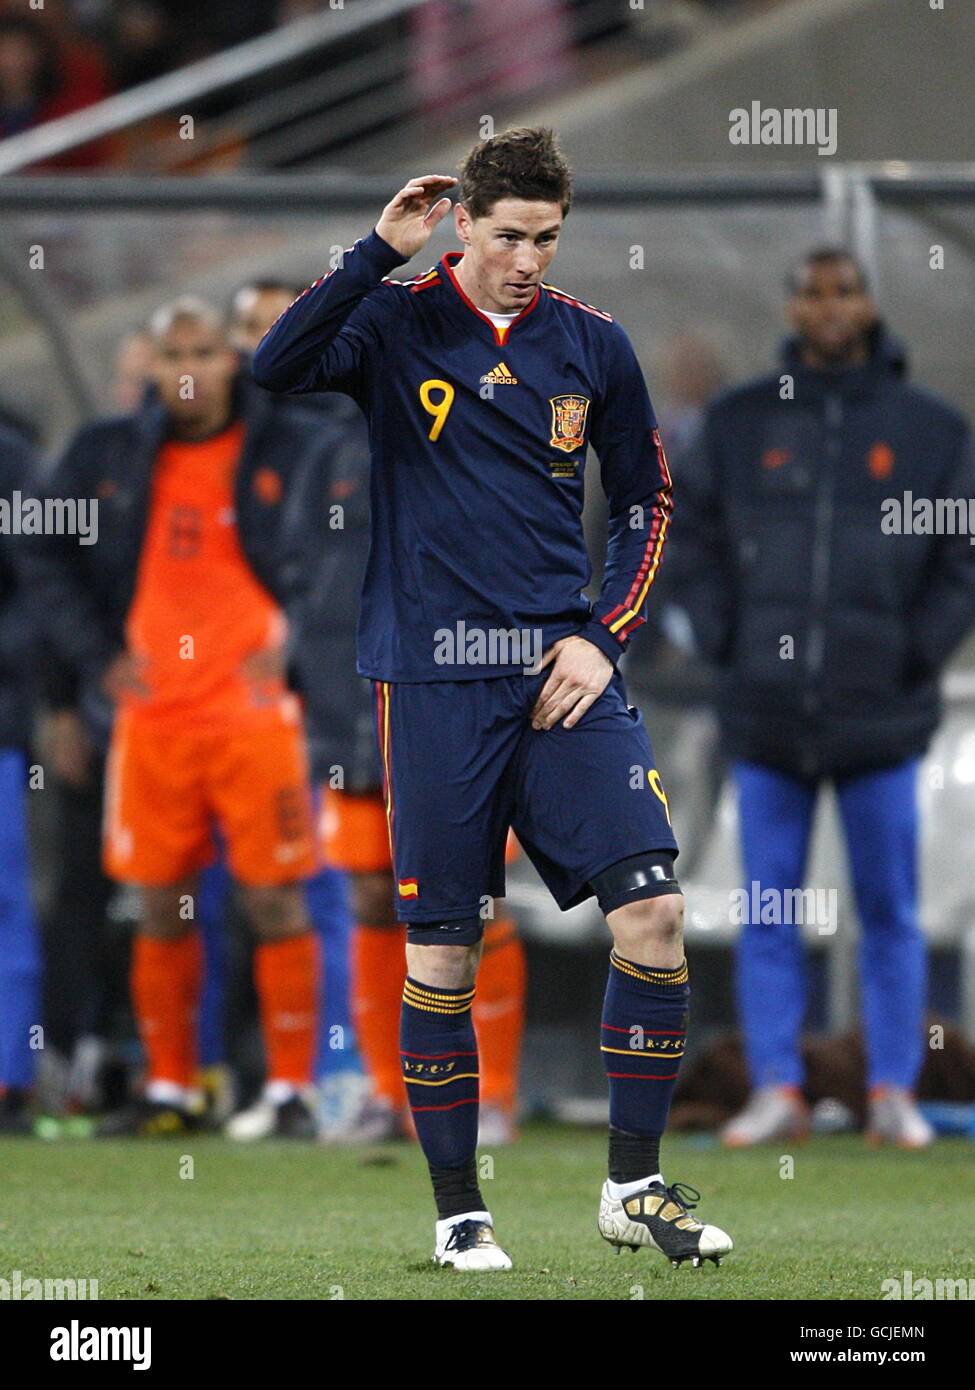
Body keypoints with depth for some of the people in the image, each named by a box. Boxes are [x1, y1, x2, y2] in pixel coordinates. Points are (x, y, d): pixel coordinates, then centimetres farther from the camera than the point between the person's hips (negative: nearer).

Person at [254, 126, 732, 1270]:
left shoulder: (593, 347, 8)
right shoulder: (398, 328, -1)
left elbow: (645, 501, 17)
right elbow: (277, 366, -20)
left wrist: (603, 638, 4)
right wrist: (379, 253, -20)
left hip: (562, 670, 3)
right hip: (434, 678, -3)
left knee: (651, 907, -9)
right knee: (442, 947, 0)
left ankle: (634, 1186, 4)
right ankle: (458, 1210, 12)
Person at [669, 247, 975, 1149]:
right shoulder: (738, 423, 7)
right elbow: (692, 534, 12)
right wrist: (726, 642, 1)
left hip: (882, 714, -1)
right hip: (766, 716, 1)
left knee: (891, 912, 3)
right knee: (767, 911, 1)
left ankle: (895, 1092, 8)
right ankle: (776, 1091, 5)